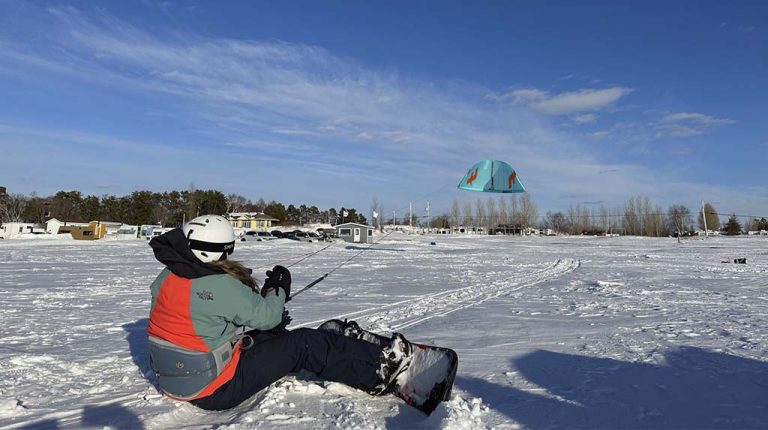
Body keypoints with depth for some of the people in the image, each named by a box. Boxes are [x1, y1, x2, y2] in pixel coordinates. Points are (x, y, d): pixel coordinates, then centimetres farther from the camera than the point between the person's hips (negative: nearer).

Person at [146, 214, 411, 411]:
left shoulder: (164, 278, -2)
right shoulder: (221, 286, -27)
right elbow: (267, 316, -15)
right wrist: (278, 288, 5)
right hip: (214, 390, -8)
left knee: (269, 335, 17)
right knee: (303, 344, -6)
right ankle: (376, 374, 6)